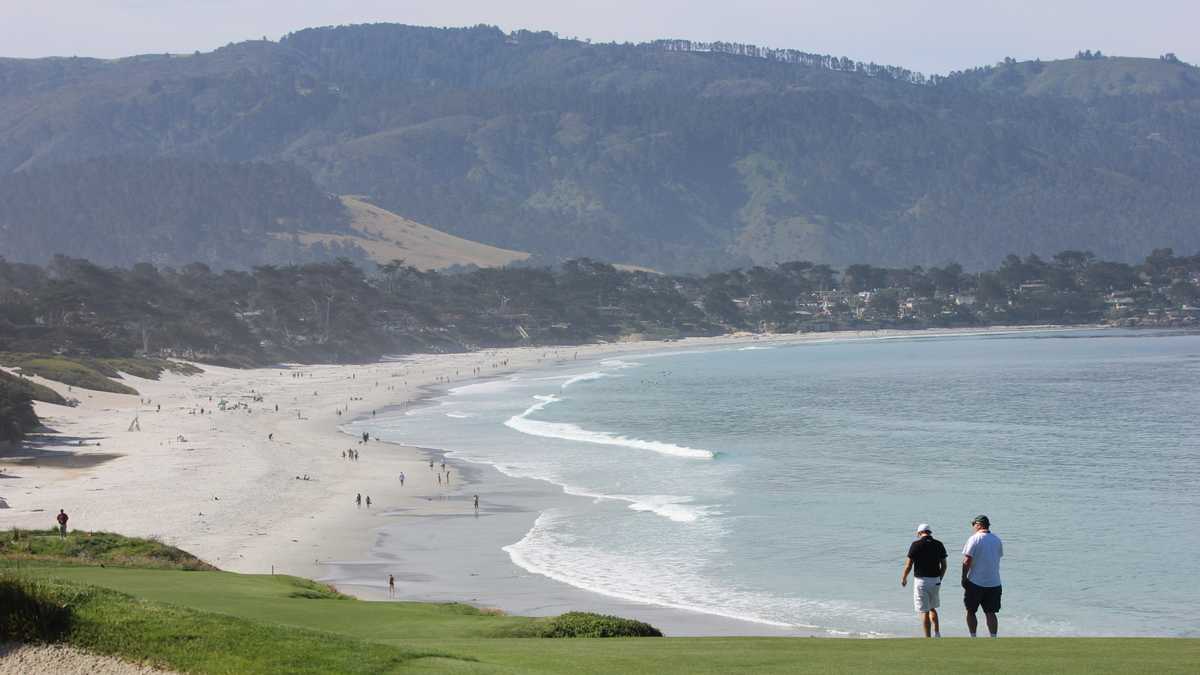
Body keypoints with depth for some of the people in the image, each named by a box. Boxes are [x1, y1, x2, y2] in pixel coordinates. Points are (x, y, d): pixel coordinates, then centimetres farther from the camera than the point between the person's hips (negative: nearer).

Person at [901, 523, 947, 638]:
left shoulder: (916, 545, -10)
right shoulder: (939, 545, 3)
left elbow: (908, 565, -8)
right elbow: (944, 565, 7)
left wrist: (903, 578, 8)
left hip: (921, 581, -4)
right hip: (935, 581, 4)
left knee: (924, 611, 0)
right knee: (932, 608, 23)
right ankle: (937, 633, 14)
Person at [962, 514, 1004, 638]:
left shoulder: (974, 539, -11)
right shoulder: (997, 540, 7)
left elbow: (967, 561, -13)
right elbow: (998, 557, 13)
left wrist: (964, 578, -6)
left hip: (975, 582, -4)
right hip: (994, 582, 5)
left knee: (970, 611, 9)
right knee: (990, 613, 7)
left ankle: (973, 638, 9)